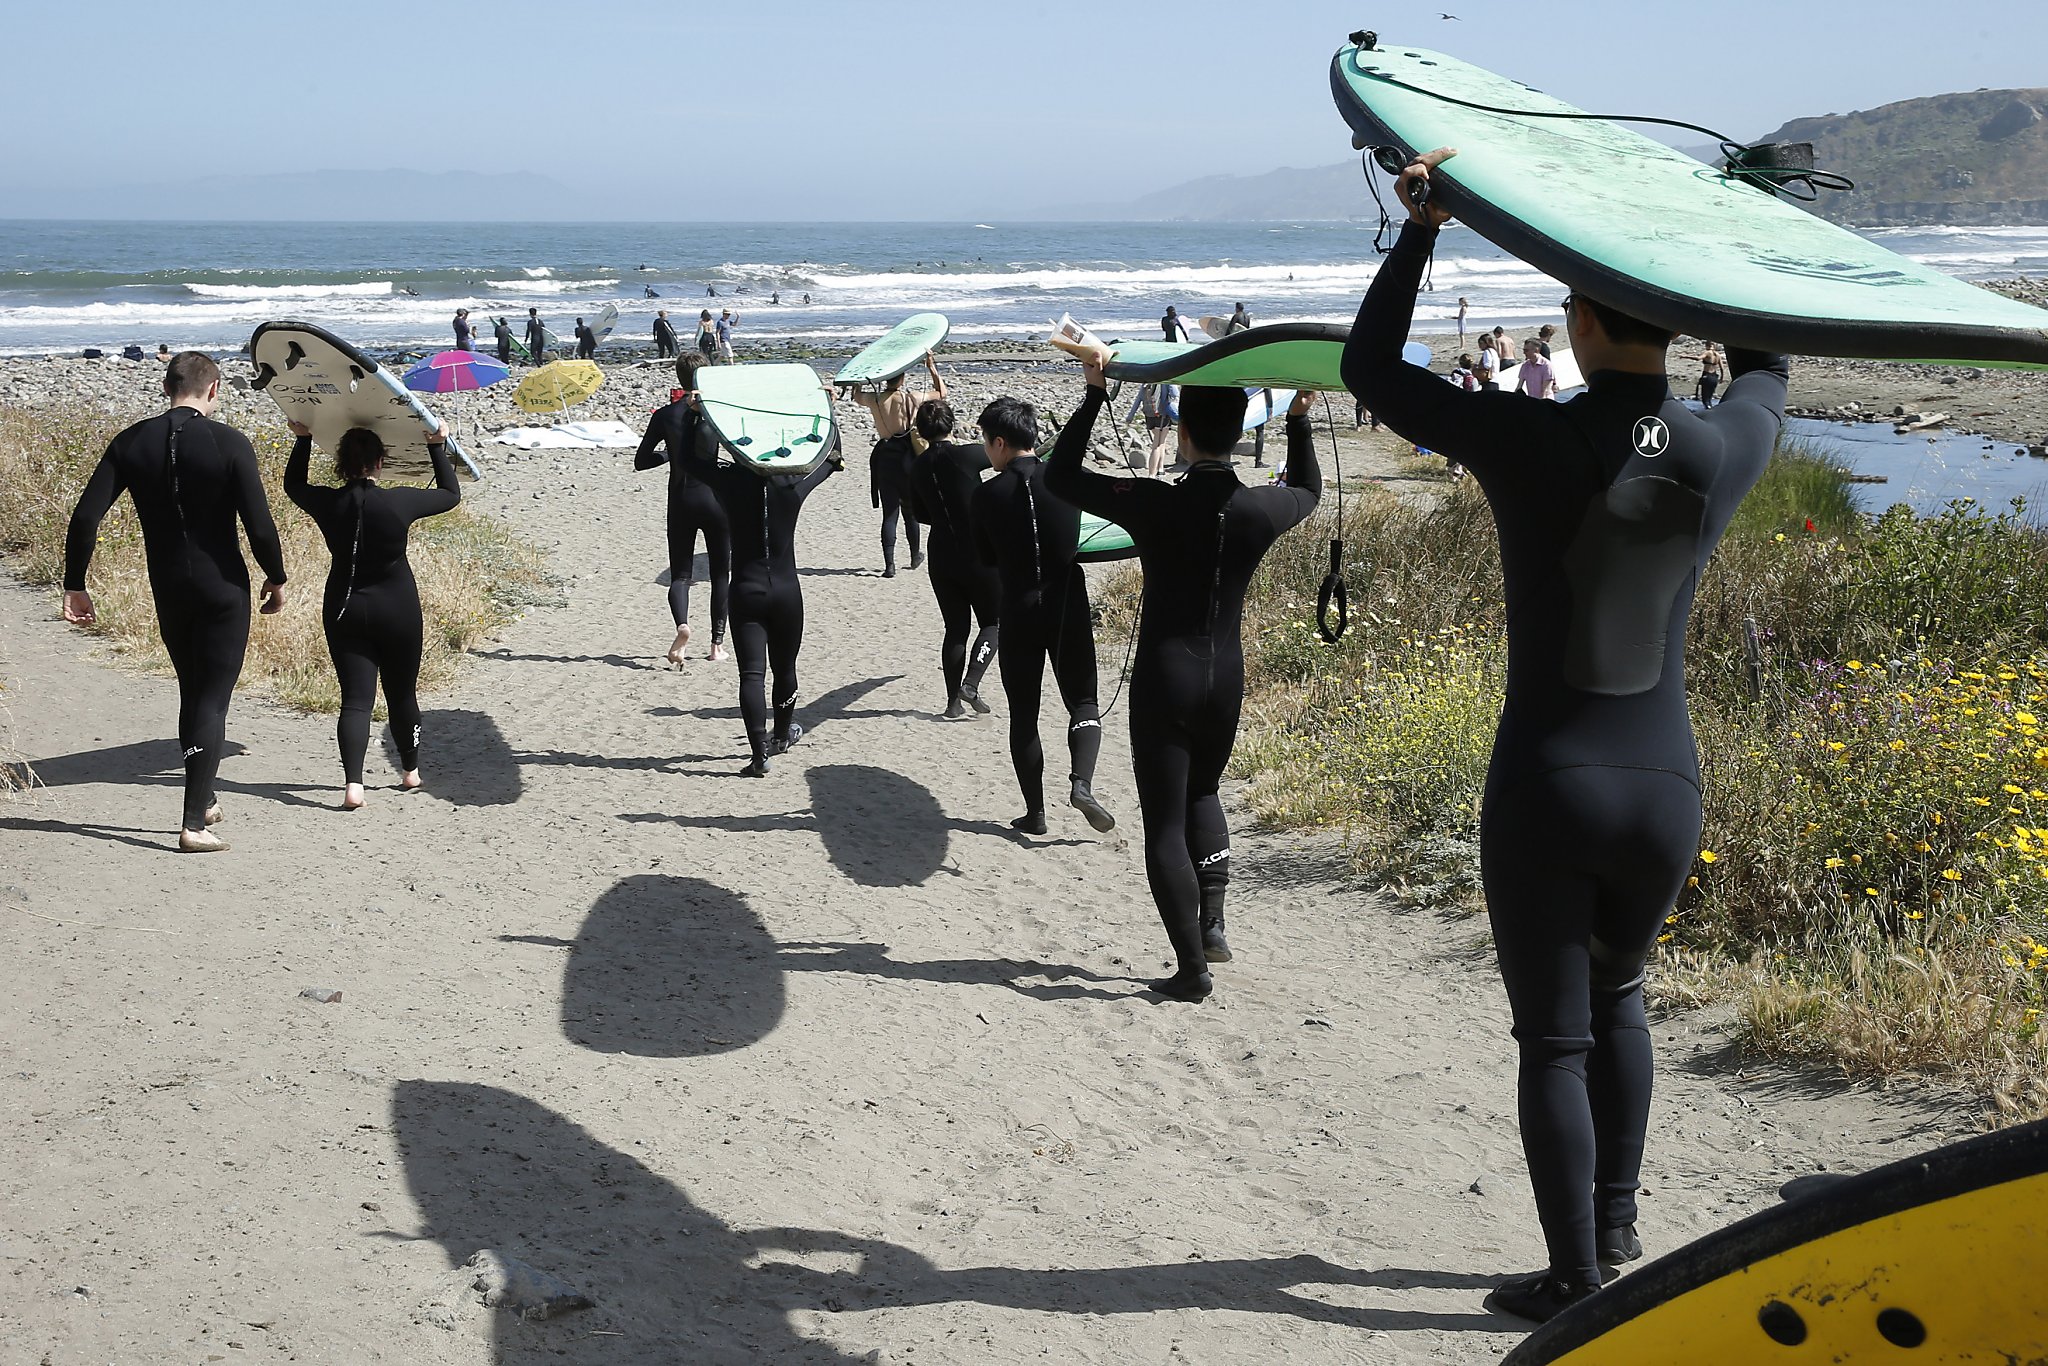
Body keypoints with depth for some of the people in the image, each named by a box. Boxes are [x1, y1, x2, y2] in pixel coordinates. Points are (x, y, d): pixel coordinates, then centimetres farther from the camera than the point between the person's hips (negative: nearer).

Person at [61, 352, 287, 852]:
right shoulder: (230, 444, -13)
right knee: (213, 701, 1)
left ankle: (203, 800, 32)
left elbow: (85, 517, -6)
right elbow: (259, 525, -15)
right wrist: (276, 579, 2)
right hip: (223, 588, -4)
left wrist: (75, 585, 2)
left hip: (168, 590, 4)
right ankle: (194, 823, -5)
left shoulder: (131, 443, -1)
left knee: (191, 693, 21)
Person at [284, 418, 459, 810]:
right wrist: (438, 447, 8)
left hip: (344, 612, 1)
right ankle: (411, 771, 33)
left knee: (355, 699, 0)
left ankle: (353, 783, -17)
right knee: (402, 693, 16)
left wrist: (303, 439, 21)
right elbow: (451, 494, 2)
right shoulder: (399, 502, -15)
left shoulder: (328, 503, -9)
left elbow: (293, 484, 14)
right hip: (398, 612, -1)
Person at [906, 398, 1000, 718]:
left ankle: (954, 701, 13)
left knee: (955, 627, 14)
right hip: (978, 556, -5)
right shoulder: (965, 456, -16)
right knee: (993, 623, 10)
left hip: (942, 557, 5)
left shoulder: (918, 467, 0)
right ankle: (970, 684, -9)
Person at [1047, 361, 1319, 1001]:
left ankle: (1192, 966, 0)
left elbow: (1059, 476, -3)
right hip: (1226, 678, 4)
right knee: (1202, 792, 27)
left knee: (1164, 822, 2)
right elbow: (1308, 490, 20)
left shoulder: (1154, 504, -15)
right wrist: (1299, 418, 24)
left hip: (1163, 681, -4)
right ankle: (1212, 923, 16)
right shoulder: (1259, 510, -6)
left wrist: (1094, 395, -1)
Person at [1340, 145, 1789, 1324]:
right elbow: (1766, 370, 19)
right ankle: (1618, 1224, 31)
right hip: (1666, 788, 4)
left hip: (1546, 792, -4)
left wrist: (1422, 227, -1)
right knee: (1618, 994, 27)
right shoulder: (1724, 453, -6)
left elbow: (1371, 370, -4)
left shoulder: (1533, 443, -17)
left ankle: (1578, 1280, 14)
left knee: (1556, 1039, 8)